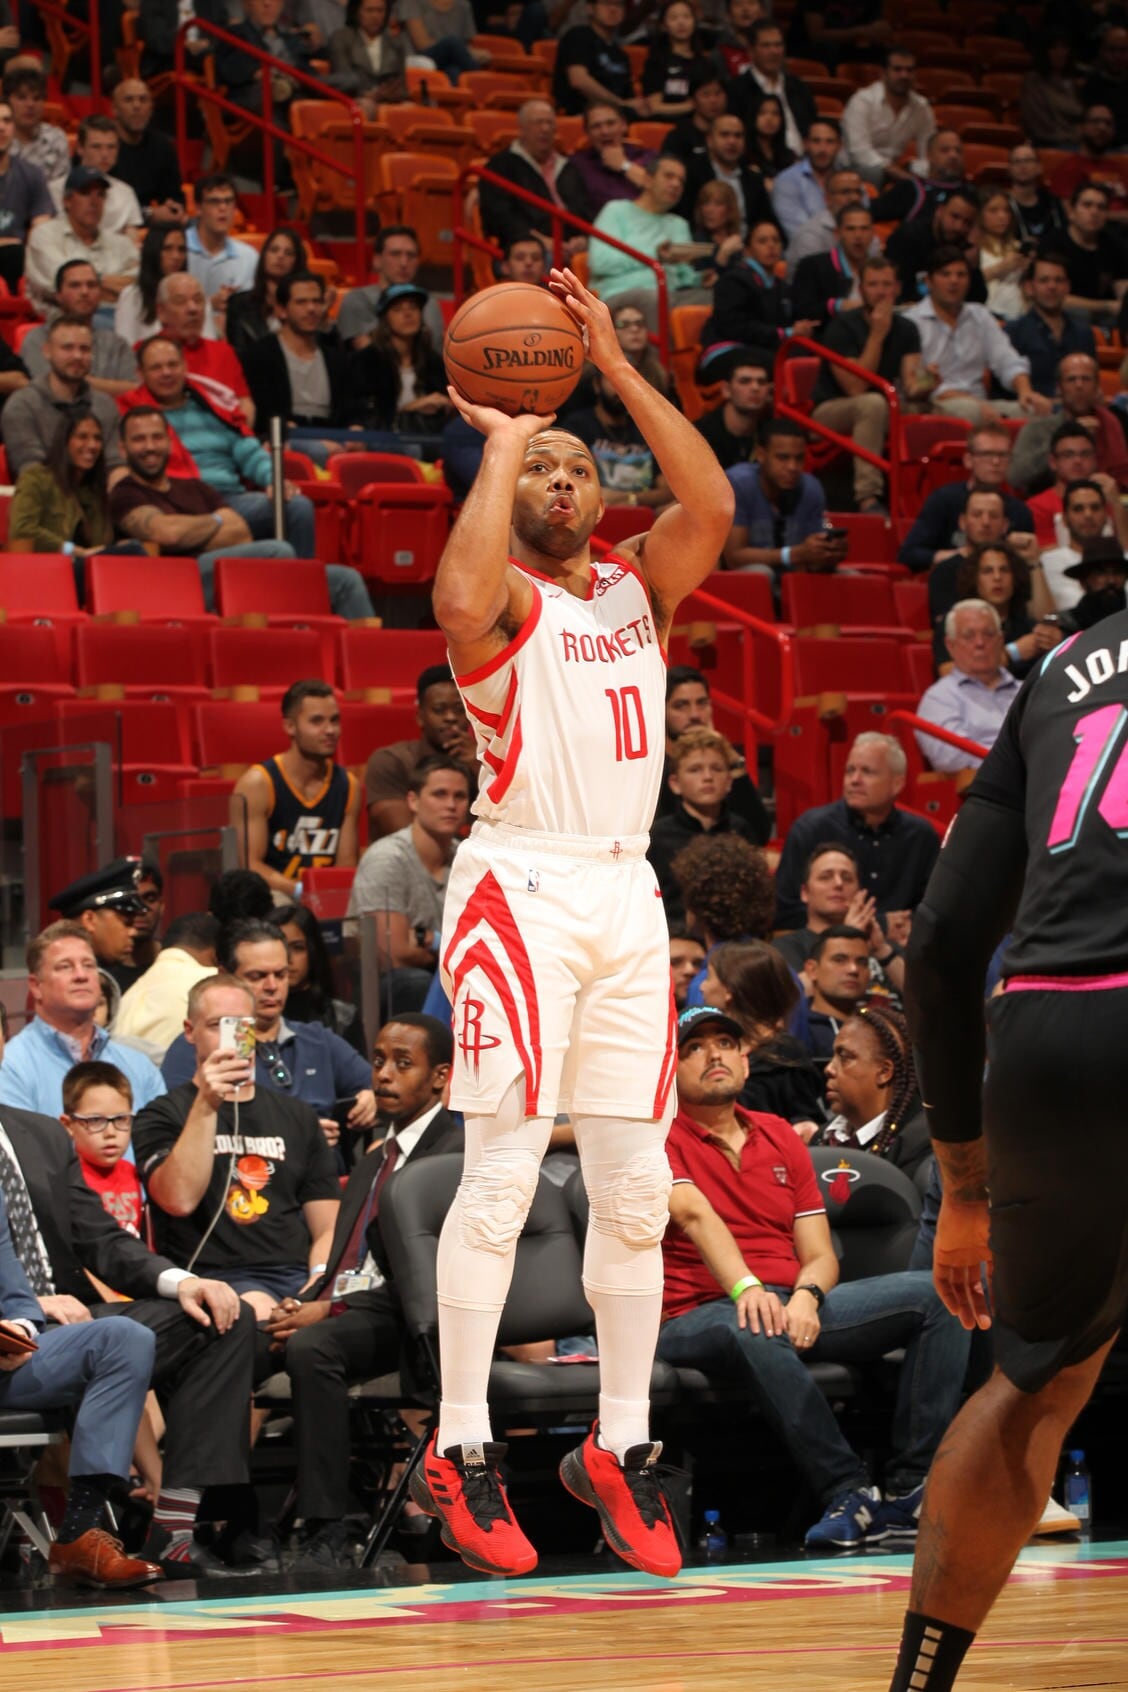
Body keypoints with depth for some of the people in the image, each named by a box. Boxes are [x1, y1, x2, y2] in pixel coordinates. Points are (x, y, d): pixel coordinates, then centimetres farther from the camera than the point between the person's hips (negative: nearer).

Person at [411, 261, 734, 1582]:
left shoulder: (638, 585, 15)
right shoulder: (504, 598, -1)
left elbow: (712, 506, -5)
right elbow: (459, 598, -28)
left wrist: (616, 367, -7)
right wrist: (500, 439, -16)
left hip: (626, 894, 6)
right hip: (520, 889, -6)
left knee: (635, 1187, 5)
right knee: (501, 1174, -9)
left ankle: (619, 1448, 13)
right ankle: (460, 1453, -5)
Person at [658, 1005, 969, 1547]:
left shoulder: (780, 1137, 21)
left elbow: (820, 1255, 15)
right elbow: (694, 1214, -16)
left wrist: (805, 1297, -9)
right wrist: (745, 1288, -33)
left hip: (795, 1305, 6)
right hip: (699, 1315, -6)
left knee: (935, 1294, -12)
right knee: (754, 1334, -42)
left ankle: (909, 1492, -23)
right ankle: (850, 1492, -38)